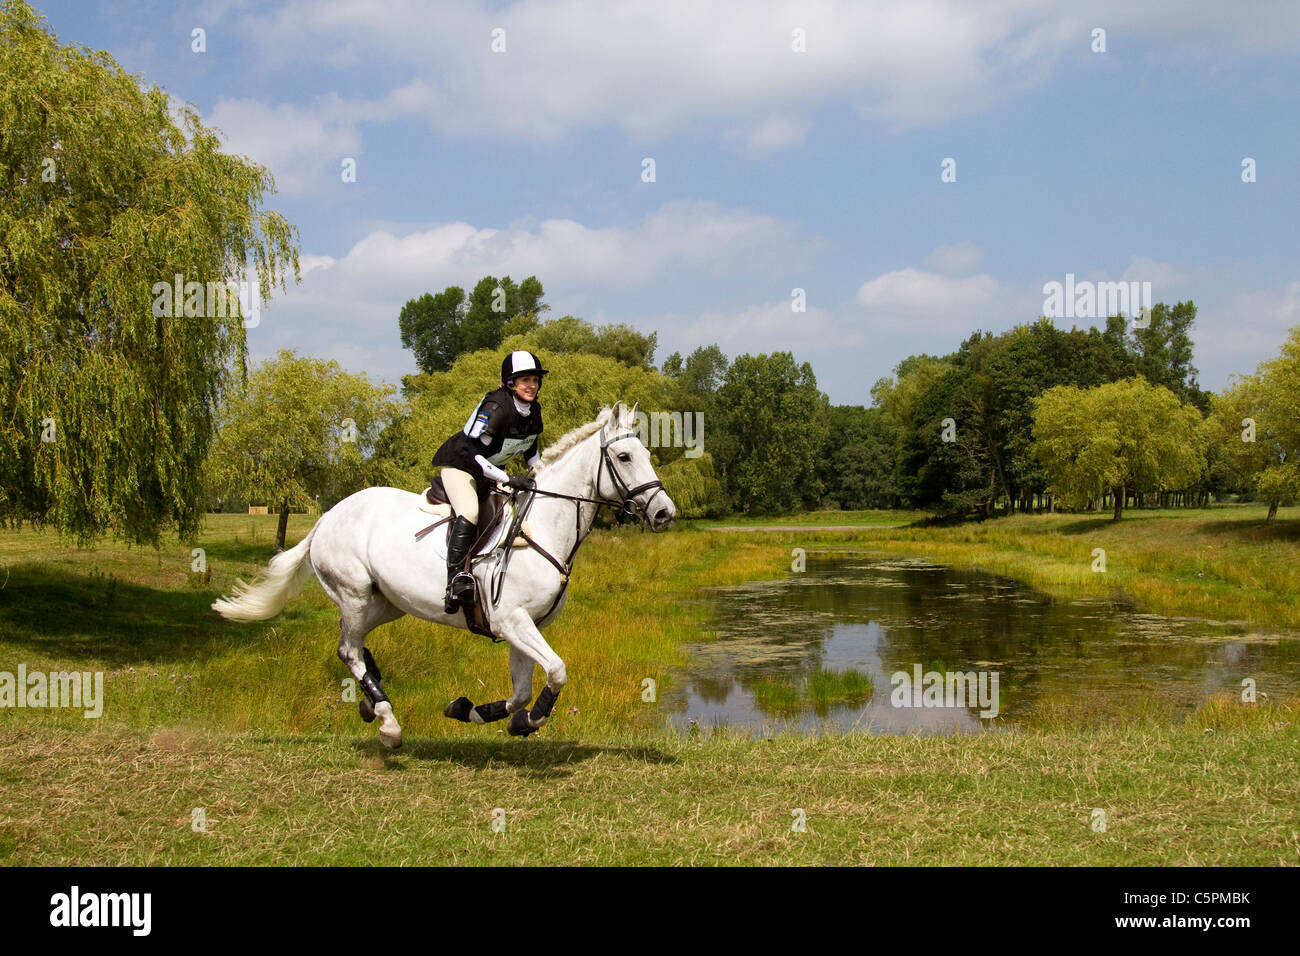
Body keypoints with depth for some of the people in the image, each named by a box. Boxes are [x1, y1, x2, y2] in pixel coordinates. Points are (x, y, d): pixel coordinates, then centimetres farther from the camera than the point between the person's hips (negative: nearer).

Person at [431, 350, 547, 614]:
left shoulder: (533, 410, -2)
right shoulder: (496, 407, -28)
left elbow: (530, 449, 15)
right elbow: (472, 453, -31)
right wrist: (507, 478, -32)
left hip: (491, 469, 9)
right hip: (459, 463, -9)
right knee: (469, 513, -31)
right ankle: (456, 580, -38)